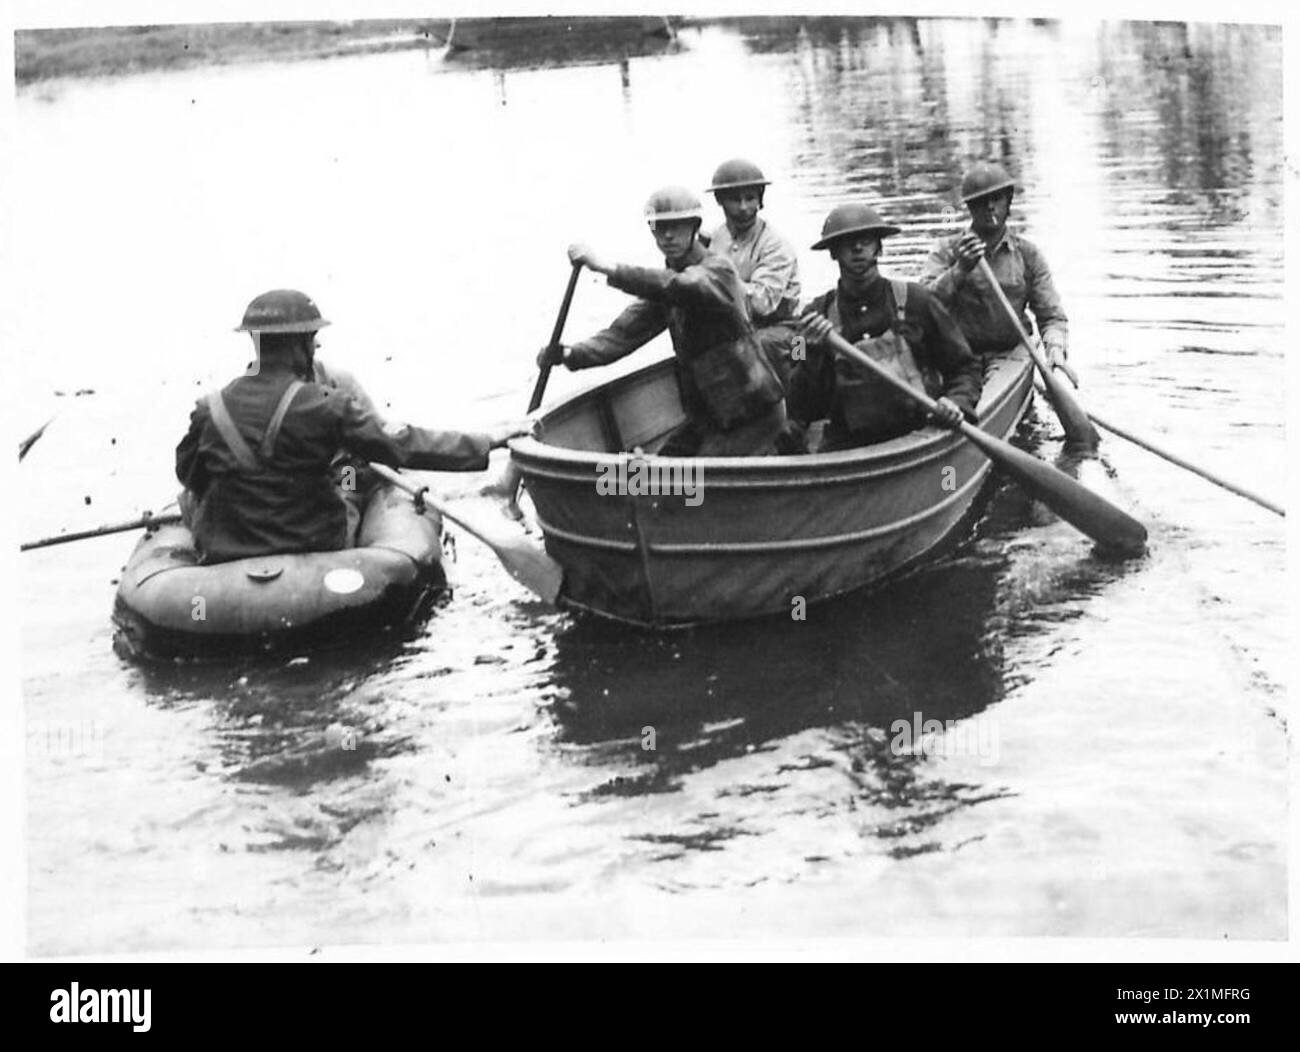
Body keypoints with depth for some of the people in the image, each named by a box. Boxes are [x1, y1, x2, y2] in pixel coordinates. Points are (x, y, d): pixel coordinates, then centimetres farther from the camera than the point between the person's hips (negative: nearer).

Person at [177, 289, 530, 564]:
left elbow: (188, 474, 5)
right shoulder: (327, 405, -21)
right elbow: (404, 446, -18)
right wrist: (489, 440, -12)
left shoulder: (210, 412, -13)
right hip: (319, 544, -2)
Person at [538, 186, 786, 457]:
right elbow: (625, 332, 1)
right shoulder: (663, 282, 8)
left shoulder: (719, 269, -15)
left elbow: (679, 287, -37)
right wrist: (571, 355, -13)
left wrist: (609, 268, -42)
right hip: (708, 412, 8)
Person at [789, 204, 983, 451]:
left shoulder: (914, 301, 3)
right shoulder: (817, 315, 6)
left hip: (914, 439, -1)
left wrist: (957, 404, -9)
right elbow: (803, 413, 3)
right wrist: (815, 354, -12)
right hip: (846, 446, 1)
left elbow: (965, 367, 11)